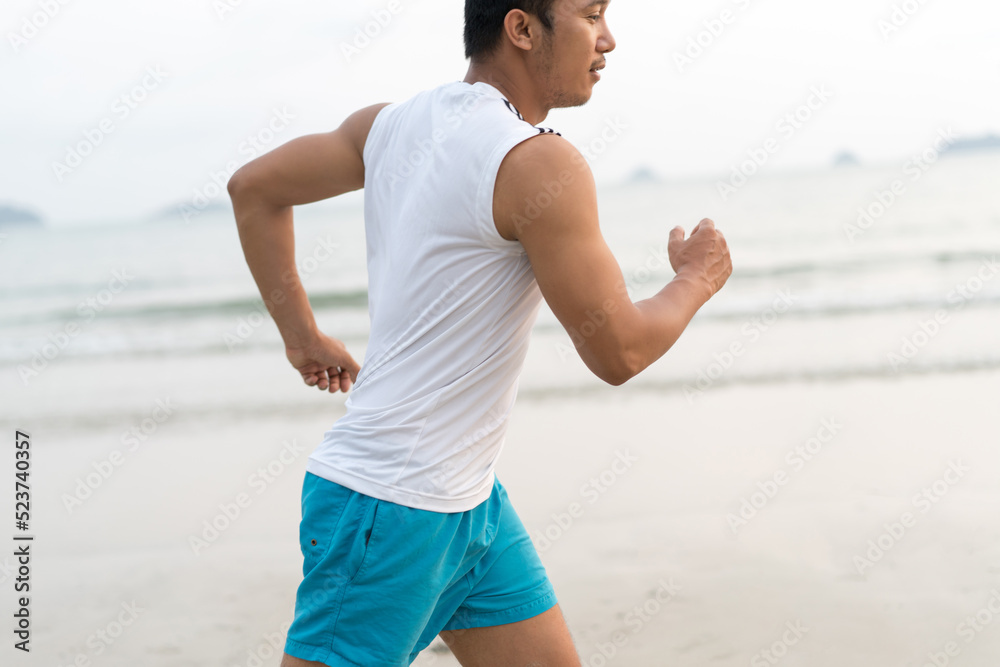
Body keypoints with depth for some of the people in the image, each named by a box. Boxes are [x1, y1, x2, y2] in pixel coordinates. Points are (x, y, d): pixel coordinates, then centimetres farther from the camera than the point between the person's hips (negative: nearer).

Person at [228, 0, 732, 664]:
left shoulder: (393, 123, 5)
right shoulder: (540, 165, -19)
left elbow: (254, 187, 15)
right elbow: (617, 352, -15)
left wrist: (302, 337, 18)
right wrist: (697, 278, 4)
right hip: (390, 509, -9)